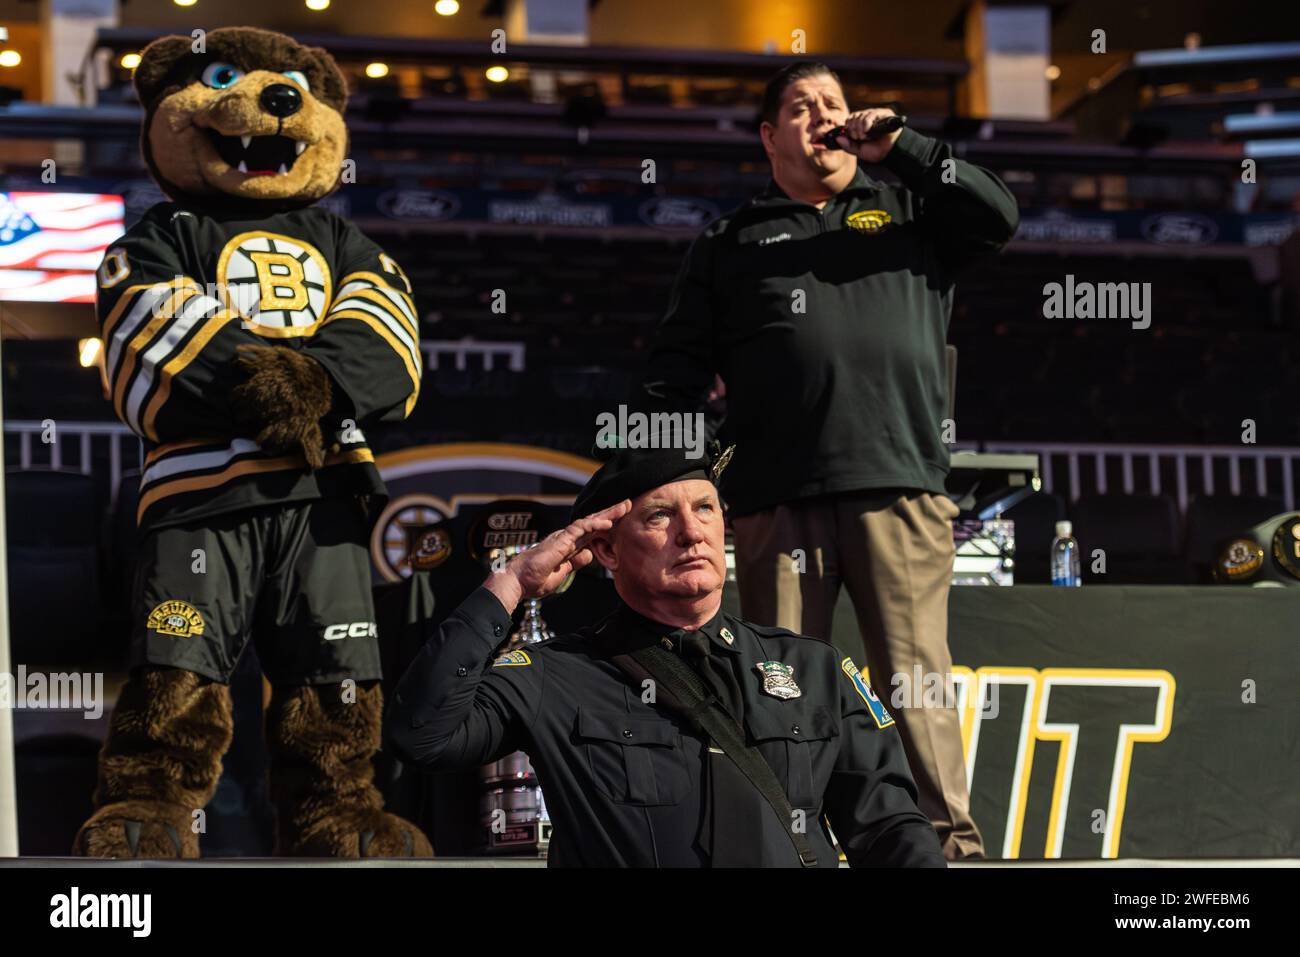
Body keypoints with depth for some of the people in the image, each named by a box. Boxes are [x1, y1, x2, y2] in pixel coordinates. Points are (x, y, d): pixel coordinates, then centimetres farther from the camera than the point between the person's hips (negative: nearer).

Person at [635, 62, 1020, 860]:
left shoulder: (909, 212, 21)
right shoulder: (731, 244, 21)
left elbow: (999, 215, 4)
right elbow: (678, 372, 18)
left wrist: (898, 147, 2)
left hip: (900, 487, -1)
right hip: (777, 499, 1)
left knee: (916, 674, -6)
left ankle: (952, 841, -7)